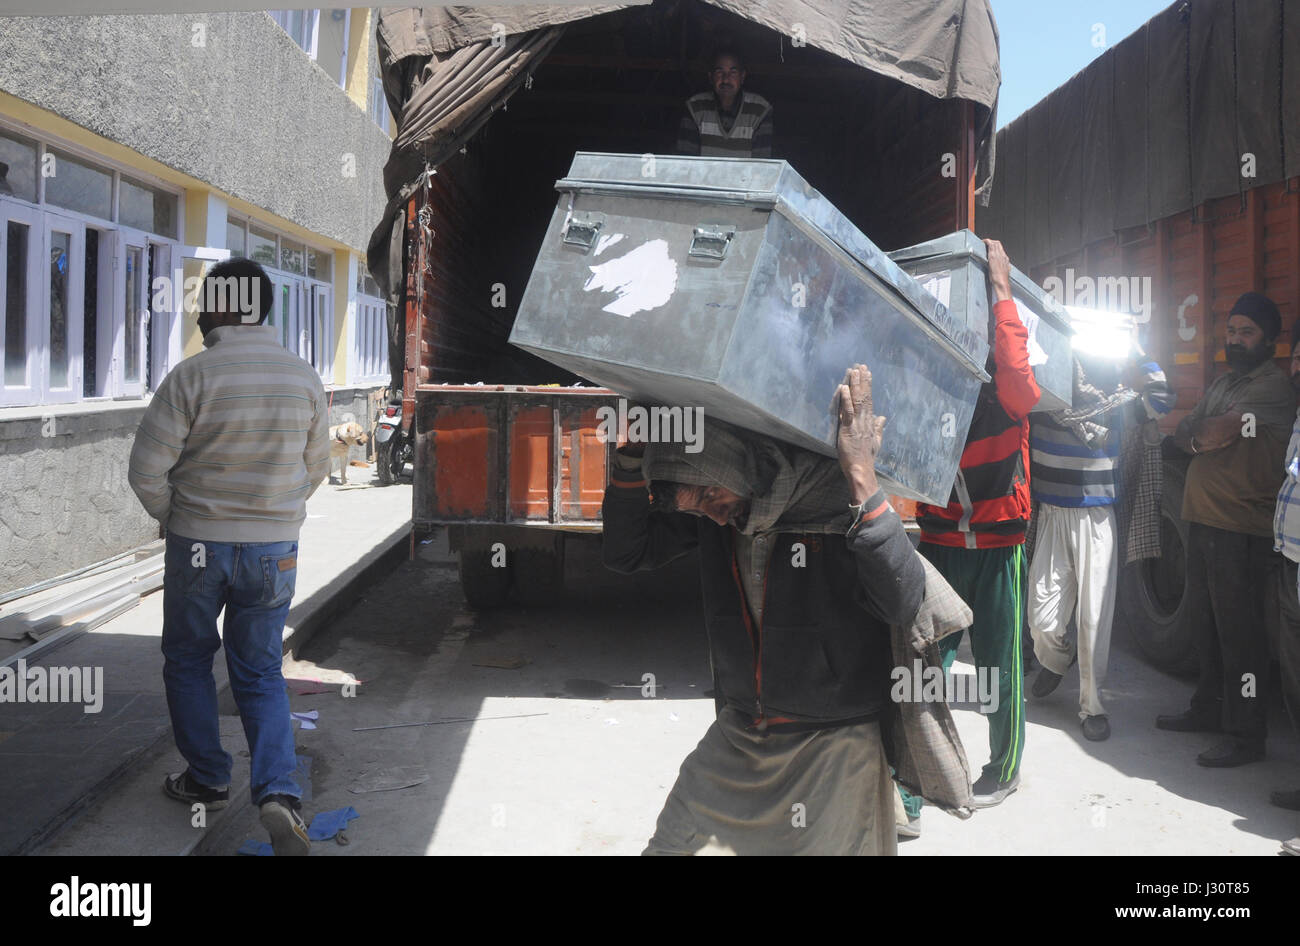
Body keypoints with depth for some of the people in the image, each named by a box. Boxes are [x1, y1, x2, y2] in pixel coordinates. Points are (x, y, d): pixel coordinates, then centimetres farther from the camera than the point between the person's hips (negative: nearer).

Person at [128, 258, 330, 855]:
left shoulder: (192, 376, -15)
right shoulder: (304, 378, -2)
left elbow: (147, 471, -12)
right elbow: (316, 468, 9)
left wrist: (172, 517, 7)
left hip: (198, 544, -3)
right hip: (275, 549, 3)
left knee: (187, 660, 19)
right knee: (260, 673, 12)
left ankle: (207, 779, 28)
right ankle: (278, 790, -6)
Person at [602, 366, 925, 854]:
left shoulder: (831, 499, -20)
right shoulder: (709, 505, -2)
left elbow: (903, 603, -31)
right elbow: (627, 552, 1)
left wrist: (864, 481, -39)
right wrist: (634, 452, -11)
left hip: (833, 741, -5)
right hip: (737, 734, 5)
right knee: (672, 845, 6)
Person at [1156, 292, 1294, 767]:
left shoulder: (1275, 385, -9)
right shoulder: (1223, 382, 19)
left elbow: (1220, 428, -20)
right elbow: (1182, 432, 12)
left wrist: (1195, 432, -3)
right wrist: (1202, 438, -8)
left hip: (1241, 527, -8)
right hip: (1203, 518, 8)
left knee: (1238, 630, -5)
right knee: (1204, 621, 16)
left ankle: (1245, 736, 2)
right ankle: (1208, 710, 29)